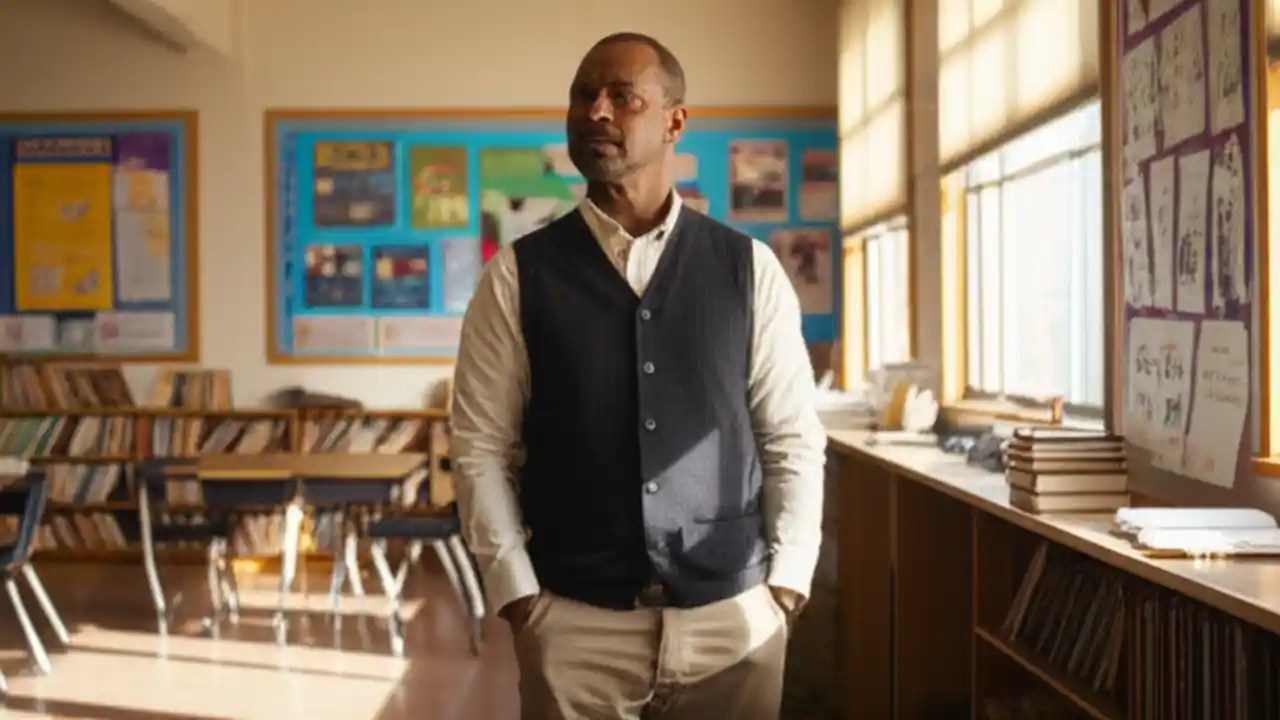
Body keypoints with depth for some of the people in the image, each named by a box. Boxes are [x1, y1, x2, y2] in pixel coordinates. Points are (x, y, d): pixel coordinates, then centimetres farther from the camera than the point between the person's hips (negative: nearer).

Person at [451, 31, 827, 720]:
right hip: (574, 623, 0)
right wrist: (517, 596, -5)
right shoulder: (517, 275, 1)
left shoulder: (748, 267, 3)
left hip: (736, 618, 1)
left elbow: (794, 437, 4)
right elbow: (481, 447, 1)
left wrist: (786, 585, -2)